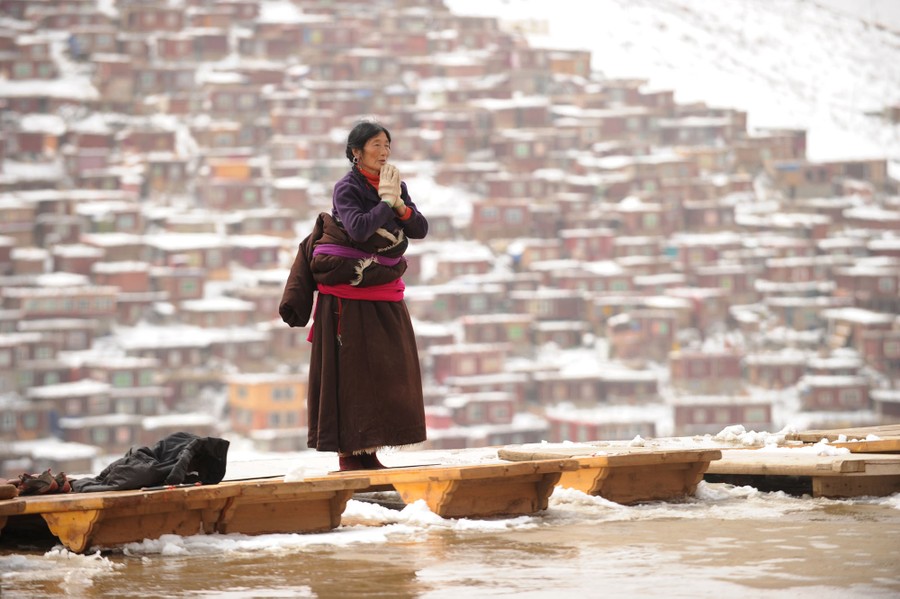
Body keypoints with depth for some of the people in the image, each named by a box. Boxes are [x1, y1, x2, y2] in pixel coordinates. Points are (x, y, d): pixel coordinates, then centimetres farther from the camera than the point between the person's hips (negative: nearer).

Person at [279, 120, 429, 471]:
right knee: (349, 372, -4)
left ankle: (368, 450, 11)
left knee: (385, 371, 5)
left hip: (385, 299, 6)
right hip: (348, 298, -6)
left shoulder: (395, 186, 10)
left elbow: (420, 229, 2)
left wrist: (399, 204, -13)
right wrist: (385, 202, -16)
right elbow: (358, 228, -25)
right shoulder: (347, 188, -8)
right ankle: (347, 452, -1)